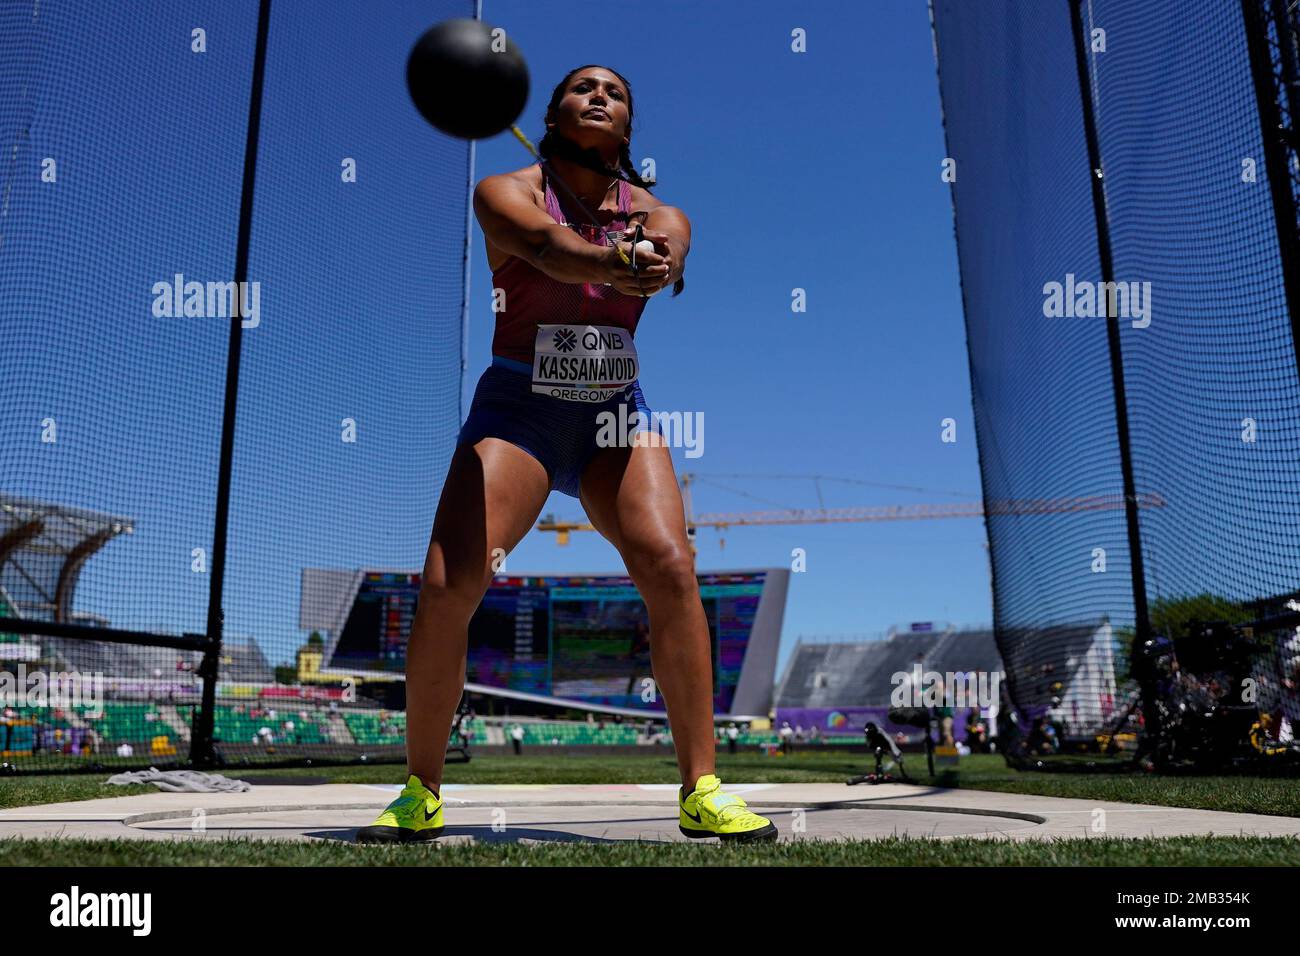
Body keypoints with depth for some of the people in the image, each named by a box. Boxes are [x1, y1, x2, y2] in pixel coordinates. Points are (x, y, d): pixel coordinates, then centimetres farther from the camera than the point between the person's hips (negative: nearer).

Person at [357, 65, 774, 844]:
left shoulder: (657, 214, 7)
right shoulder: (506, 193, -1)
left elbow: (668, 253, -18)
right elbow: (546, 244, -25)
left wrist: (654, 256, -43)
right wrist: (612, 263, -47)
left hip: (618, 413, 2)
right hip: (518, 408, -1)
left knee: (670, 566, -21)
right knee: (445, 587, -16)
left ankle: (702, 792, -10)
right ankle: (421, 794, 4)